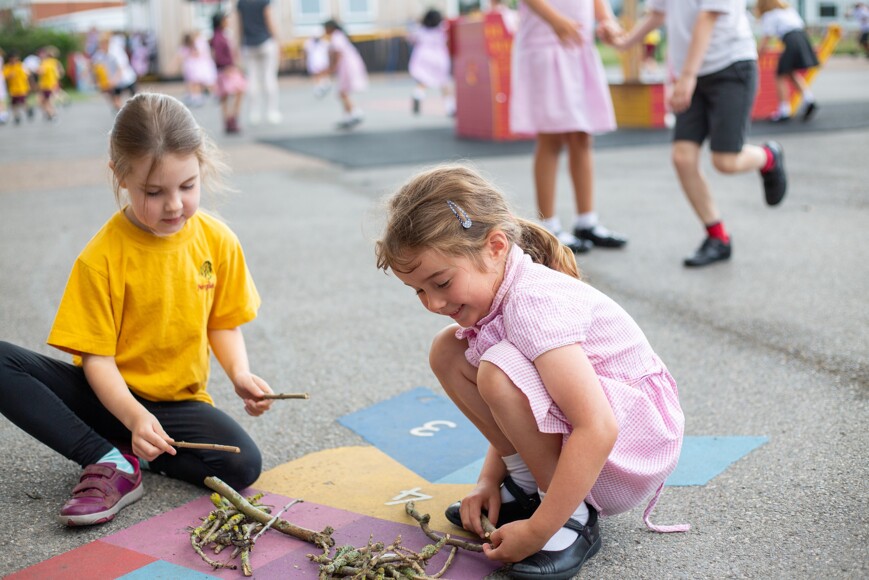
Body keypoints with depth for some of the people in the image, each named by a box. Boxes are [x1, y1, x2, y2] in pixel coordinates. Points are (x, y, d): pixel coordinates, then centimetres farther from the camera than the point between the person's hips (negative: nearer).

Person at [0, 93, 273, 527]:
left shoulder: (218, 241, -6)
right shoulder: (101, 257, -15)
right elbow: (97, 357, -15)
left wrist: (239, 373, -13)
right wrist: (133, 416, -30)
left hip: (177, 400, 1)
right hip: (111, 393, -1)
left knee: (242, 465, -27)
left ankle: (134, 456, -4)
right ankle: (109, 461, -20)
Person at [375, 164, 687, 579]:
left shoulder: (533, 304, -28)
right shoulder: (492, 295, 0)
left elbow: (598, 430, -35)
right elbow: (513, 411, 13)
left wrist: (537, 532, -31)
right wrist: (489, 479, 2)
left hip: (637, 442, -9)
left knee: (499, 371, -33)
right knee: (448, 351, 0)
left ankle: (576, 519, -14)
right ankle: (529, 484, 8)